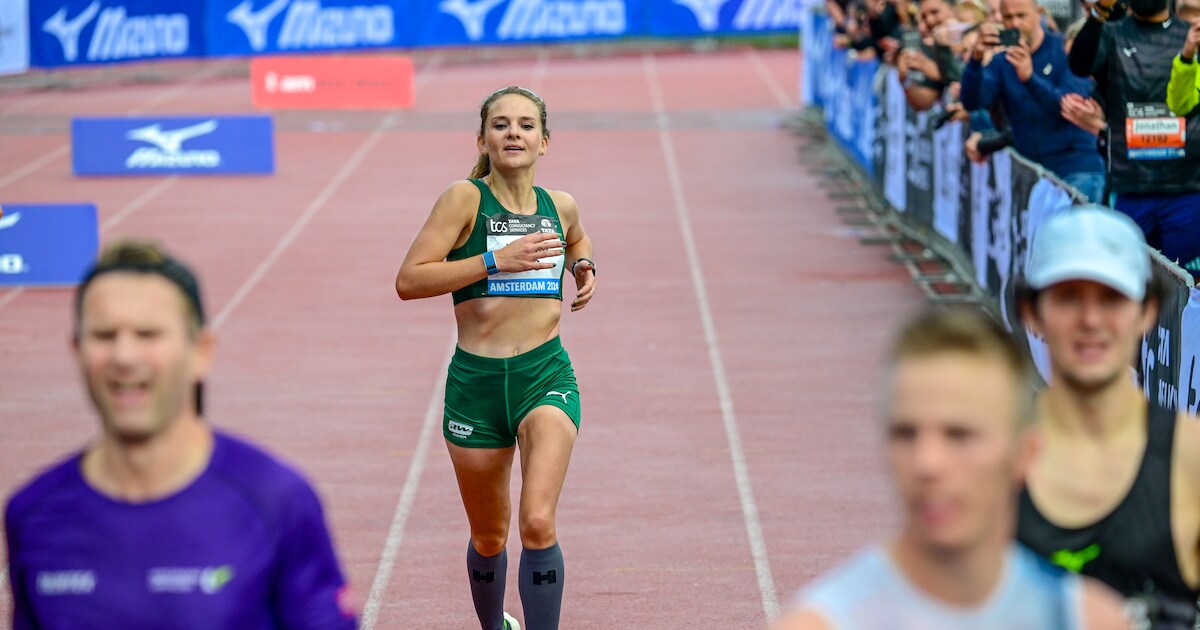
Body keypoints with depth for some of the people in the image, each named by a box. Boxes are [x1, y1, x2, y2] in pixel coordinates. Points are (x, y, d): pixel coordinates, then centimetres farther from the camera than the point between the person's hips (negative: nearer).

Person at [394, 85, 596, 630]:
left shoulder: (560, 206, 7)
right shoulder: (466, 199, -6)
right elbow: (408, 280, -15)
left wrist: (584, 268, 11)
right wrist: (495, 261, -20)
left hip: (546, 376, 1)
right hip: (476, 381, -1)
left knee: (537, 523, -20)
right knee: (489, 539, 14)